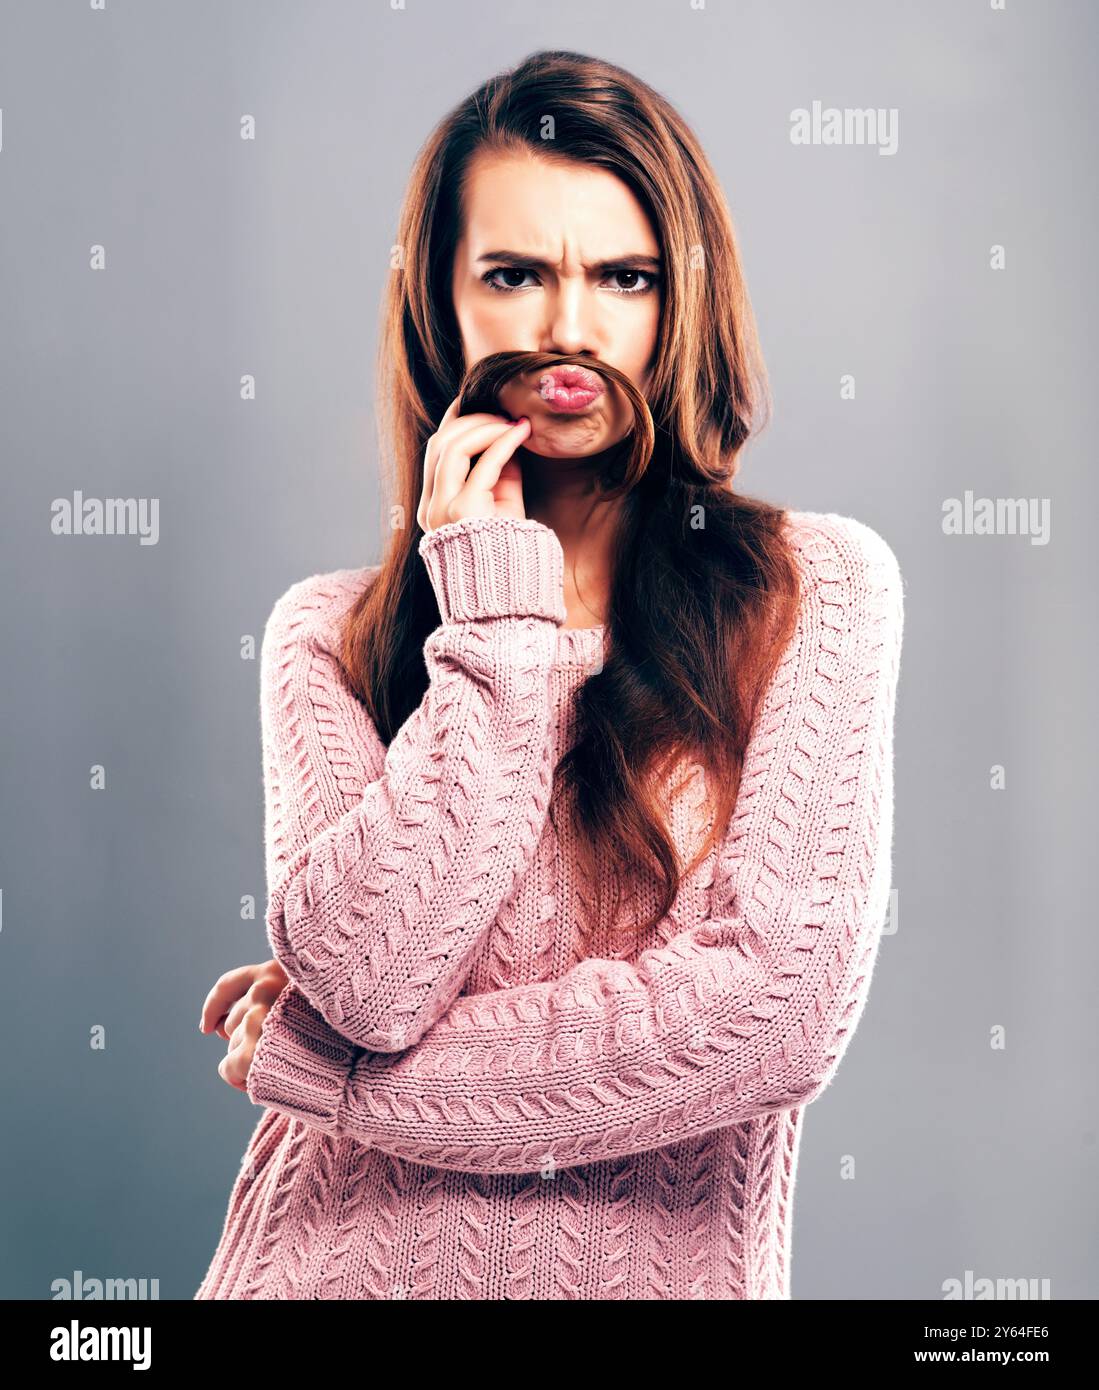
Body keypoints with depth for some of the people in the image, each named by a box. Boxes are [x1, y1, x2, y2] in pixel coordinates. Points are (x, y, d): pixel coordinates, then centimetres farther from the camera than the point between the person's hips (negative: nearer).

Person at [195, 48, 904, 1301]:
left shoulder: (817, 587, -4)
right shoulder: (328, 634, 1)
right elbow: (366, 983, -12)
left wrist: (323, 1070, -9)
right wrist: (499, 612, -10)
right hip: (340, 1257, 1)